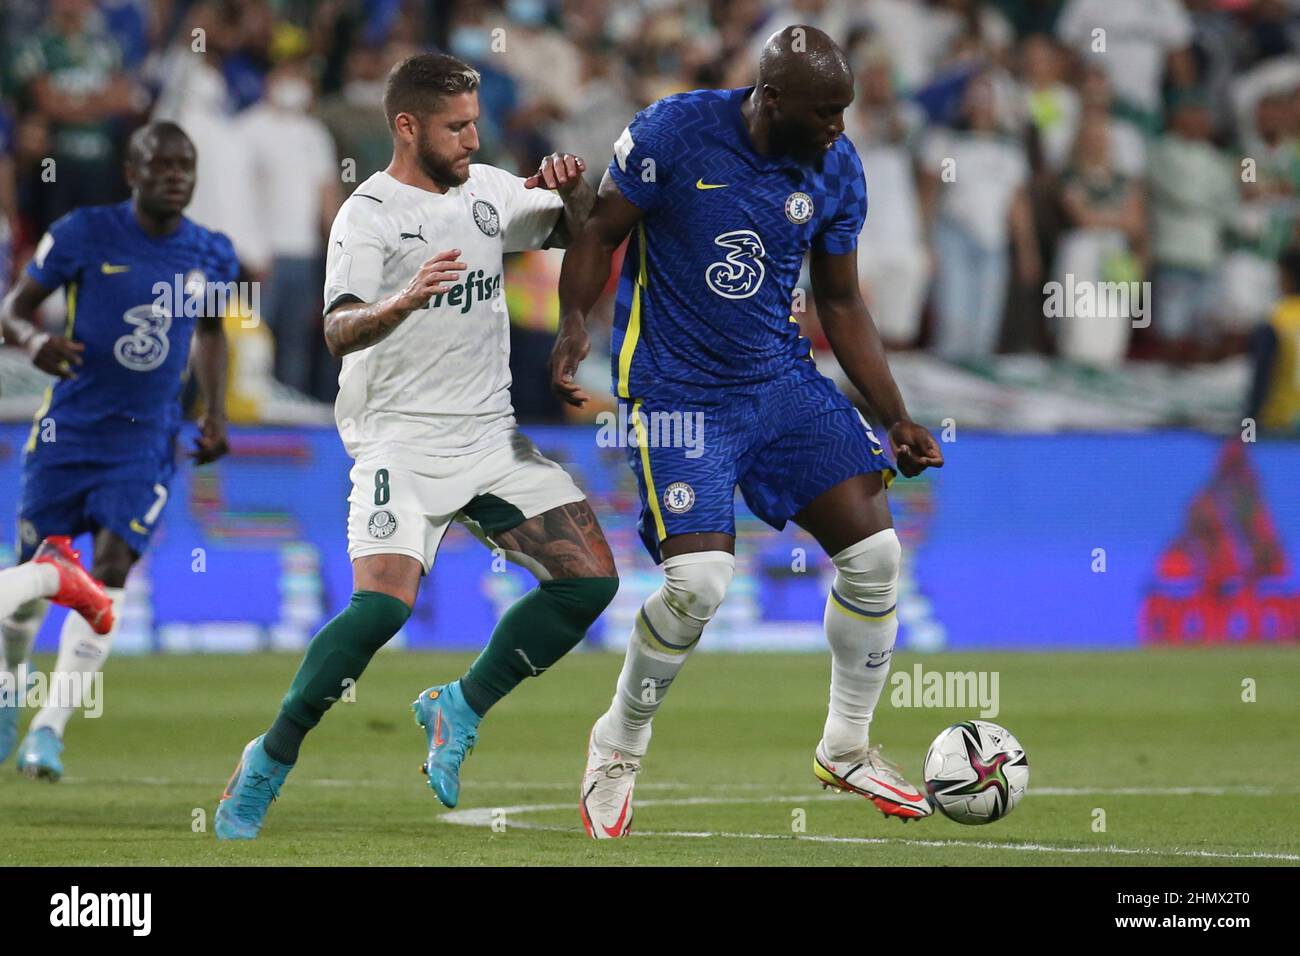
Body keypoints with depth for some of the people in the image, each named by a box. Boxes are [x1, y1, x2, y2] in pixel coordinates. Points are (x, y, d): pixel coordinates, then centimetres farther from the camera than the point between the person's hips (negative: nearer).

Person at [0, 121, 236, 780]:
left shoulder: (212, 257, 2)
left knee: (109, 574, -15)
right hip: (68, 429, -1)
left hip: (145, 441, 1)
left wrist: (215, 414, 11)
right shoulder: (84, 235, -7)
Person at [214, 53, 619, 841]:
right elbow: (339, 332, -23)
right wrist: (403, 303, -43)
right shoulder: (369, 214, -10)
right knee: (384, 604, -25)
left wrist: (573, 189, 1)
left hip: (492, 436, 7)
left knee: (591, 580, -2)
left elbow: (581, 233, 23)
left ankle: (460, 710, 14)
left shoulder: (489, 190, 10)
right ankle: (270, 762, -10)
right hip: (403, 438, -7)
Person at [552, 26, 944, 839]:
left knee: (874, 549, -7)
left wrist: (897, 419, 6)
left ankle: (847, 748, 14)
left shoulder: (837, 170, 0)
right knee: (699, 580, -19)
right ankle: (618, 745, 8)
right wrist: (574, 327, -20)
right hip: (676, 393, -5)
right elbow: (600, 233, -3)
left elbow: (841, 301, 10)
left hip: (783, 380, 5)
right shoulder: (675, 132, -14)